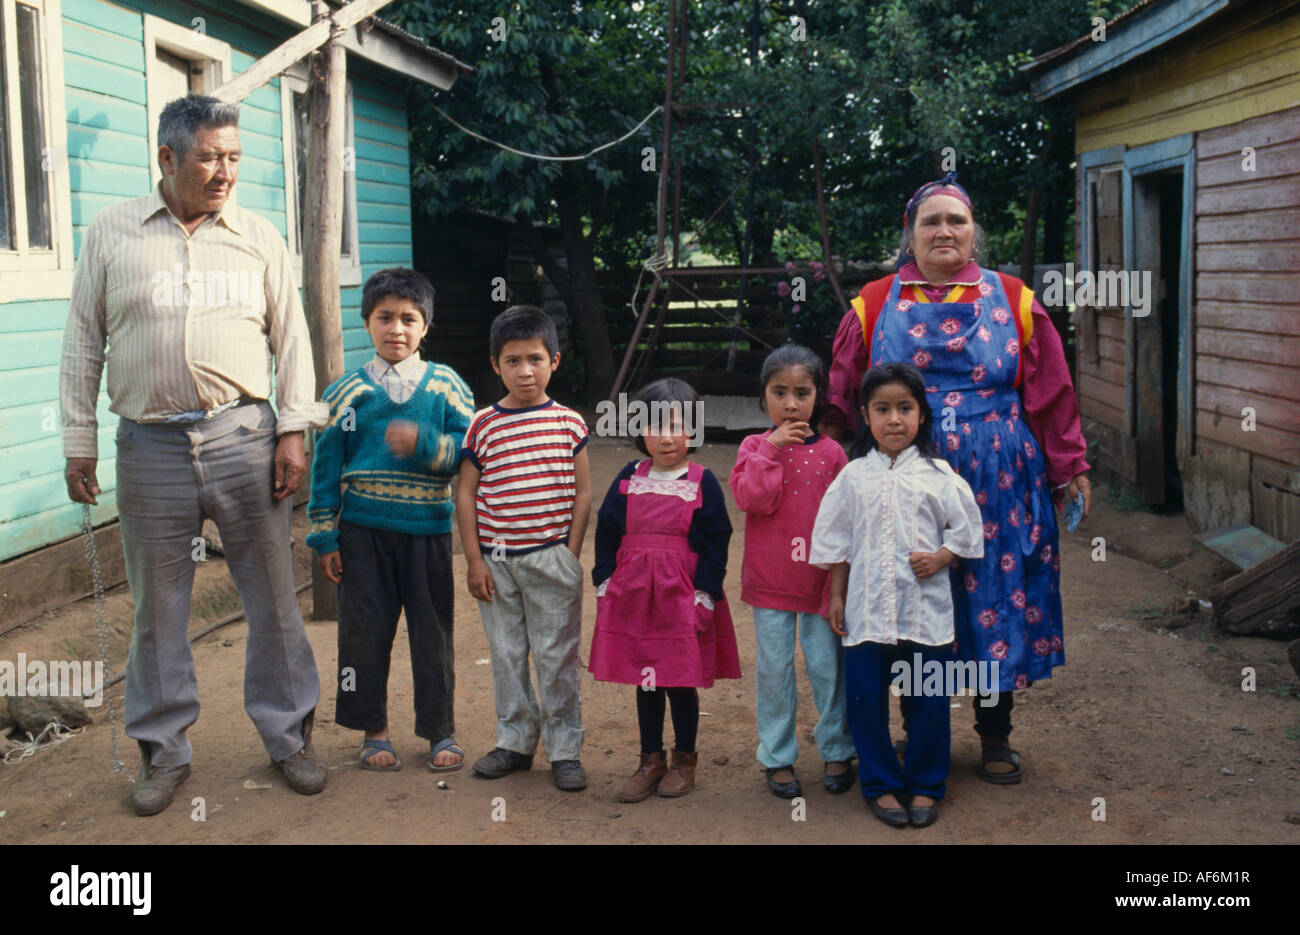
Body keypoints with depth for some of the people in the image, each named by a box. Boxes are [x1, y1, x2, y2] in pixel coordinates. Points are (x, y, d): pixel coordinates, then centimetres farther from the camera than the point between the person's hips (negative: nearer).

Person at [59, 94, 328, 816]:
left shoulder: (258, 238, 7)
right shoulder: (111, 233, 7)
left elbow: (291, 338, 8)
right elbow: (83, 344, 9)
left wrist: (294, 431, 0)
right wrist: (79, 443, 6)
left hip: (243, 438, 0)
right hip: (150, 447, 0)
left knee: (272, 598, 5)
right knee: (157, 608, 8)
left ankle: (289, 737, 20)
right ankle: (163, 751, 23)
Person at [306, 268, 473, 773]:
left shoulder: (446, 385, 2)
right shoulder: (347, 390, 3)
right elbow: (326, 465, 5)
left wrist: (424, 443, -23)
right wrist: (325, 537, 3)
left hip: (427, 528, 0)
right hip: (363, 529, 1)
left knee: (433, 632, 7)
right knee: (364, 630, 6)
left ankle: (440, 731, 21)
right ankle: (373, 731, 22)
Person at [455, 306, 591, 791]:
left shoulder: (568, 422, 0)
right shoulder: (483, 425, 0)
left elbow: (583, 492, 2)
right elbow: (465, 495, 3)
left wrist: (571, 554, -4)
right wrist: (474, 560, -1)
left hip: (551, 557, -1)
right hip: (496, 560, 2)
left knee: (557, 656, 3)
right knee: (506, 654, 12)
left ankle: (565, 749, 14)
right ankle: (515, 741, 26)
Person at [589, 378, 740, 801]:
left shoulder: (703, 483, -3)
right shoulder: (628, 479, 6)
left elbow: (715, 542, -3)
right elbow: (606, 533, 10)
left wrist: (704, 595, -7)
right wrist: (604, 582, 3)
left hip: (682, 596, -3)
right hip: (633, 594, 3)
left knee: (681, 681, 5)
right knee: (645, 681, 11)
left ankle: (684, 761, 23)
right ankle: (650, 762, 24)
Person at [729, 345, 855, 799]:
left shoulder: (830, 452, 0)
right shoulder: (755, 447, 1)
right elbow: (751, 498, -16)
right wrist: (772, 448, -18)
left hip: (820, 579, 0)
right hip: (769, 581, 0)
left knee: (828, 665, 6)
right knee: (773, 669, 7)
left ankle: (837, 751, 23)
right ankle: (777, 757, 20)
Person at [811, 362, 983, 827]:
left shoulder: (938, 475, 0)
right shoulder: (853, 476, 3)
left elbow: (966, 530, 6)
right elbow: (836, 541, 9)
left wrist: (940, 558, -10)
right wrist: (836, 596, 7)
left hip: (926, 608, -1)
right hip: (867, 609, 1)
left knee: (929, 700, 5)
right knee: (866, 701, 6)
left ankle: (925, 785, 23)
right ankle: (881, 785, 22)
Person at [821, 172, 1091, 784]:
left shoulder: (1011, 302, 6)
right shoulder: (875, 305, 5)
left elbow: (1051, 395, 8)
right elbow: (839, 400, 8)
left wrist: (1070, 470, 7)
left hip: (997, 487, 0)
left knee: (996, 600, 6)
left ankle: (996, 738, 22)